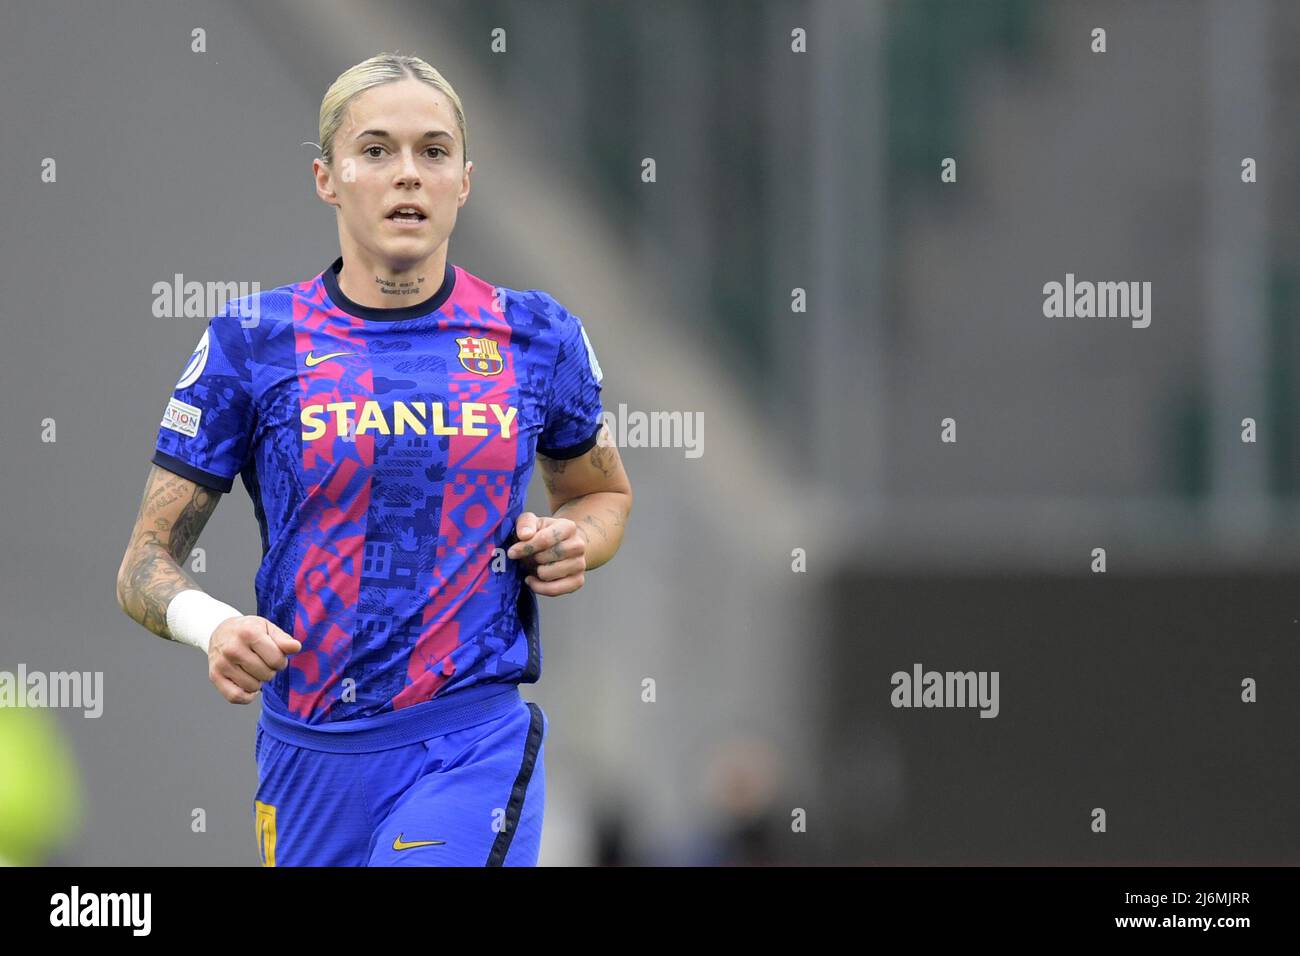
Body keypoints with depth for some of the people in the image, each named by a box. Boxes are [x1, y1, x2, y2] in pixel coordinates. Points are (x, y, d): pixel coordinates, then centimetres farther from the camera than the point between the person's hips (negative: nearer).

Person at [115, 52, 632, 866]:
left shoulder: (537, 338, 4)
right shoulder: (254, 342, 0)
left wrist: (574, 543, 0)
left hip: (472, 746, -1)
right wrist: (210, 624, -21)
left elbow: (605, 493, 24)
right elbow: (148, 561, 2)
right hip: (309, 759, 1)